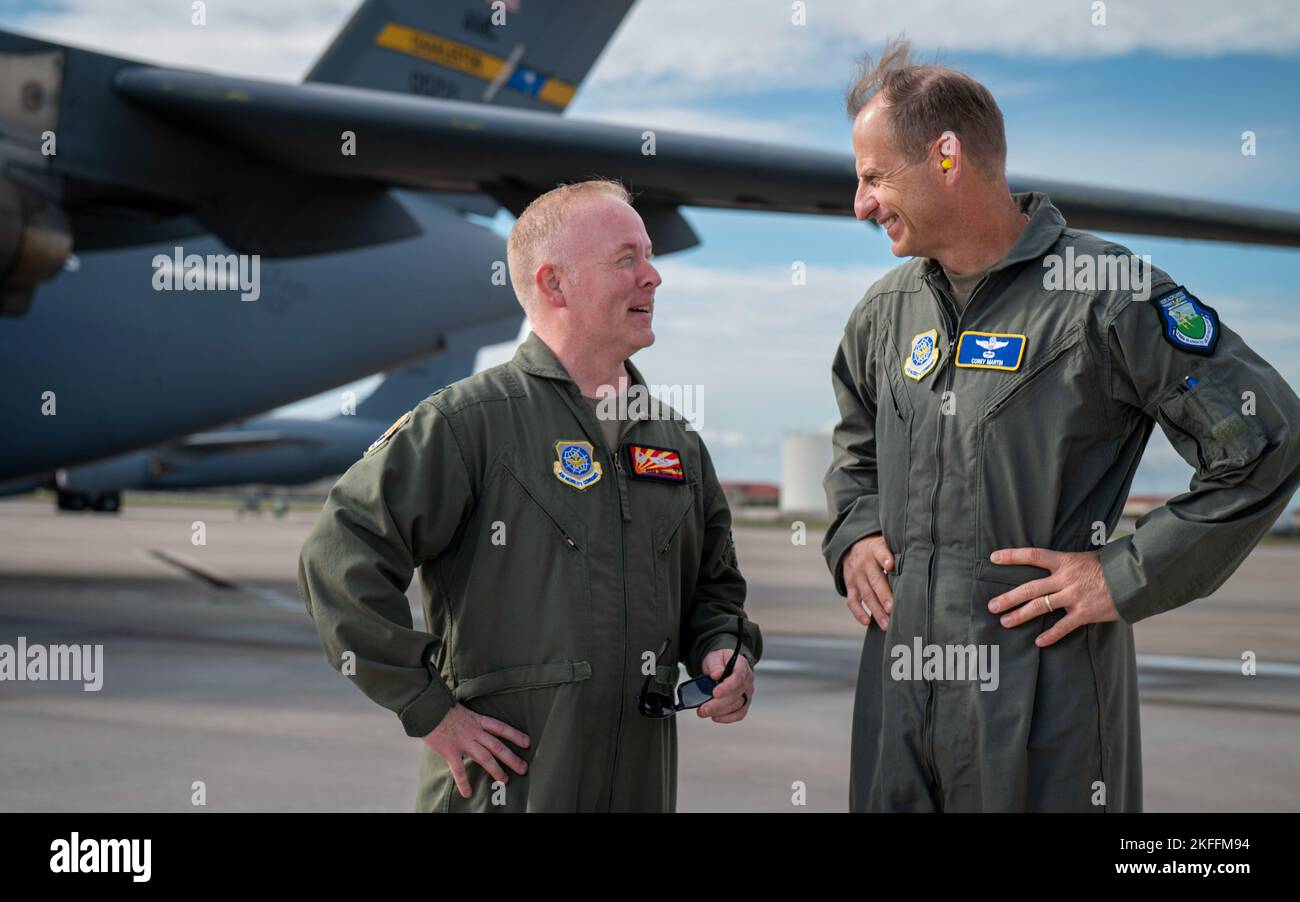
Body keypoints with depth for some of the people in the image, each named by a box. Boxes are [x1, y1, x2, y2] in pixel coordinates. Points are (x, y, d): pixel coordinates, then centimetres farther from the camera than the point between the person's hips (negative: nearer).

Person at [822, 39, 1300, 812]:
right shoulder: (888, 310, 11)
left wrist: (1128, 577, -11)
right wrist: (852, 535, 10)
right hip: (899, 682, 6)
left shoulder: (1106, 294, -10)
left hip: (1047, 694, -6)